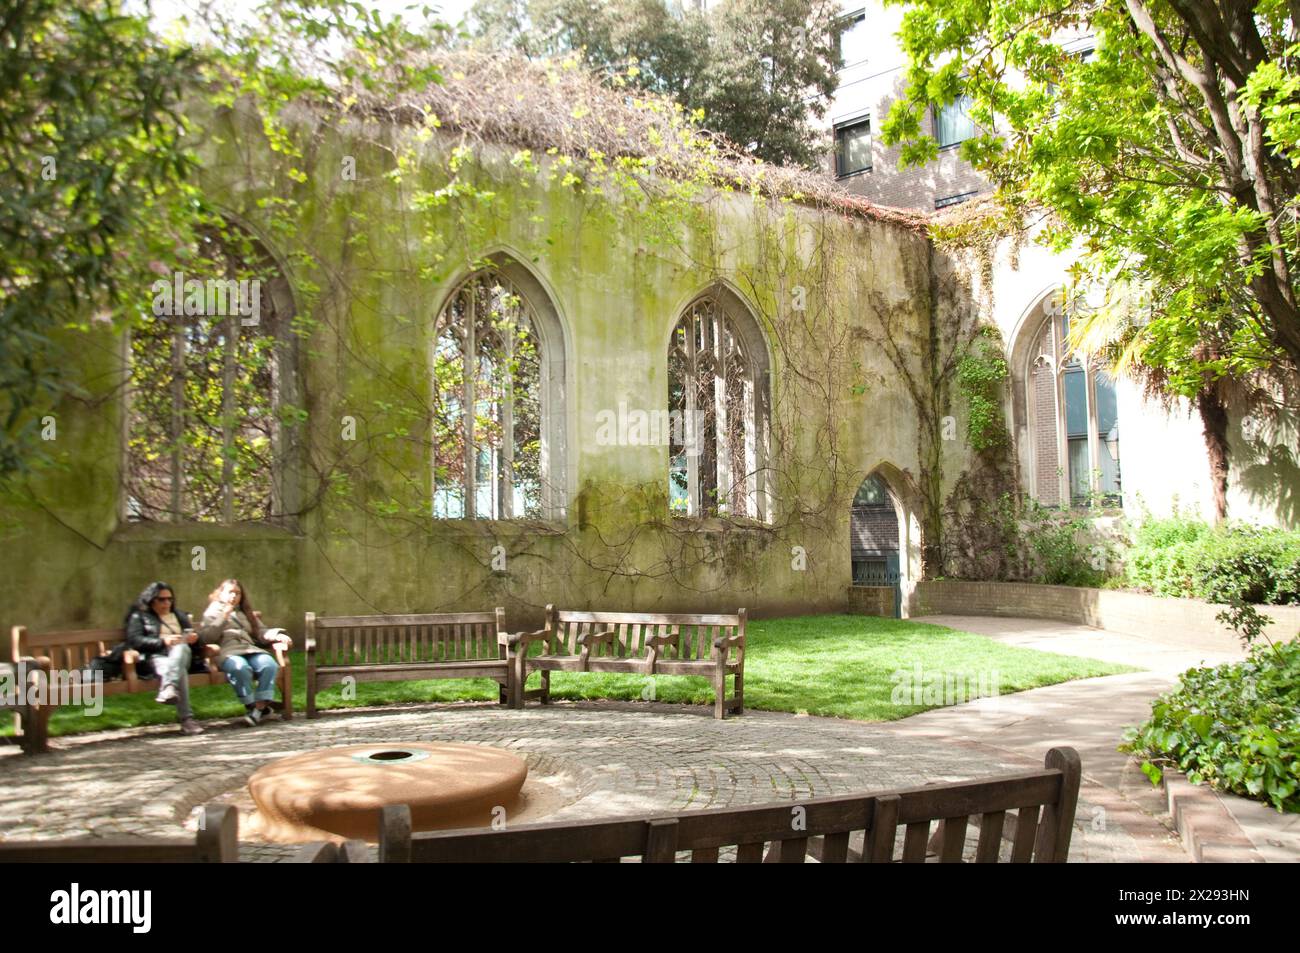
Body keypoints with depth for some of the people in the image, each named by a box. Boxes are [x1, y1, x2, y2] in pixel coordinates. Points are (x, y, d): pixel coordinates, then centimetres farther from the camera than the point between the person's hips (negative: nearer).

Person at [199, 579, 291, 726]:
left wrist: (276, 635, 2)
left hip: (250, 650, 4)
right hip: (227, 652, -4)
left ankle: (261, 706, -33)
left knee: (269, 664, -31)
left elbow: (260, 632, 22)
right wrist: (224, 618, -2)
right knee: (240, 667, -39)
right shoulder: (212, 613, 21)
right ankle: (252, 706, -28)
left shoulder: (246, 613, 33)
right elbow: (206, 637, 4)